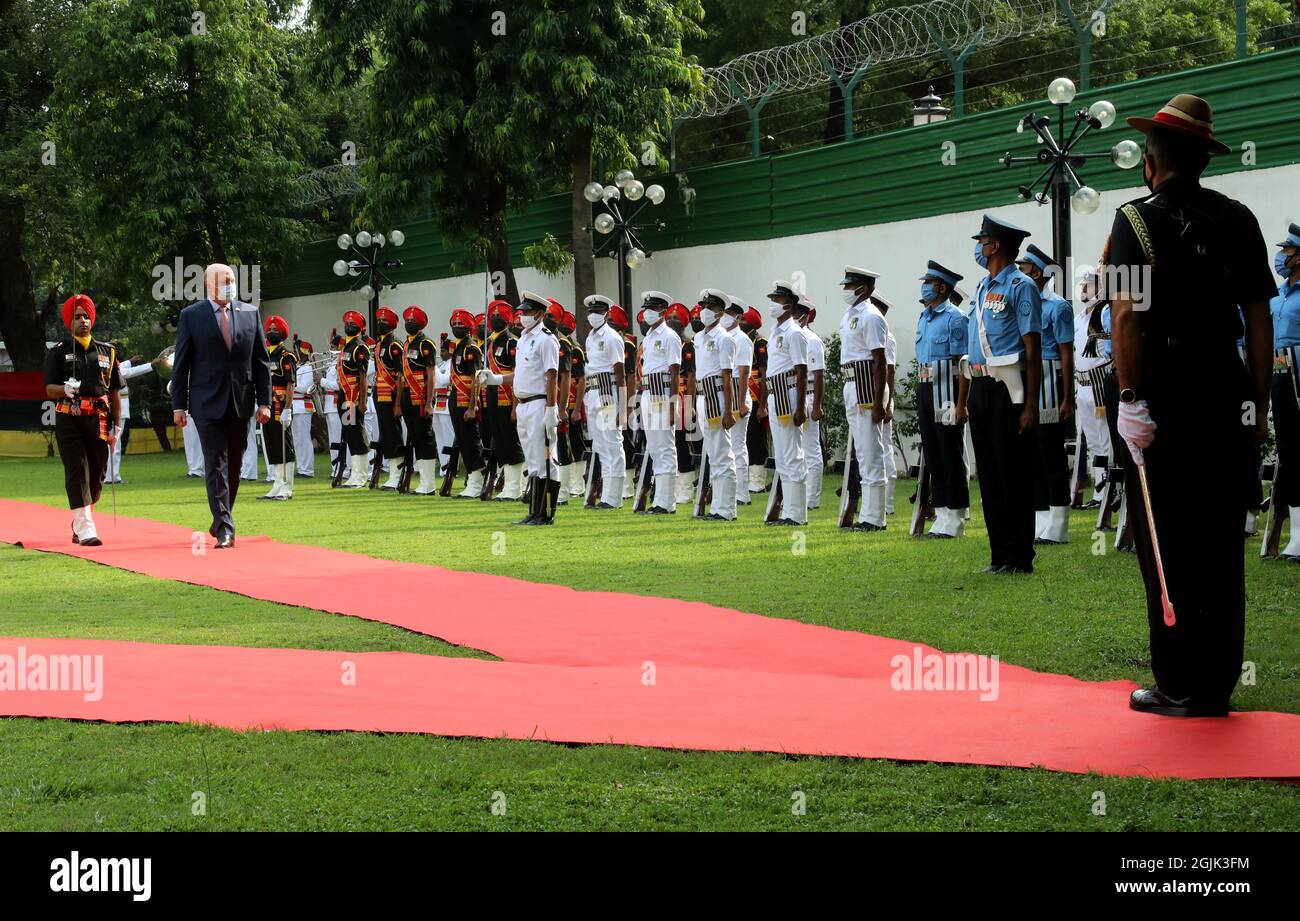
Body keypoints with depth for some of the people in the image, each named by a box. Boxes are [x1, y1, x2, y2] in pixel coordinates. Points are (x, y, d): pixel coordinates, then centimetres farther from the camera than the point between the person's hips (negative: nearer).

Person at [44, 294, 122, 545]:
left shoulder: (107, 352, 14)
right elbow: (49, 390, 0)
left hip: (99, 421, 3)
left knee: (96, 475, 6)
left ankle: (78, 525, 25)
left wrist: (117, 426, 7)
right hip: (69, 421, -3)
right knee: (77, 473, -11)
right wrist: (65, 389, -23)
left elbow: (115, 391, 14)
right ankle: (85, 530, -16)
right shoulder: (58, 352, 5)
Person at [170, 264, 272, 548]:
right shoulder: (191, 316, -1)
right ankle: (224, 528, -11)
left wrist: (264, 401, 2)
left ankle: (220, 522, 25)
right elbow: (181, 364, 0)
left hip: (240, 403, 3)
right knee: (216, 464, -8)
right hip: (208, 404, -3)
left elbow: (261, 361, 8)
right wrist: (179, 405, -4)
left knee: (233, 466, 11)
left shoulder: (250, 313, 6)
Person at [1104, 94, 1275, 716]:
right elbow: (1260, 318, 7)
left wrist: (1131, 398, -15)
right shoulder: (1238, 220, 7)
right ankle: (1218, 683, 17)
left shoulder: (1138, 220, -6)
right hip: (1227, 402, 5)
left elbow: (1126, 314, -16)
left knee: (1168, 544, 2)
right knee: (1221, 542, 11)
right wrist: (1258, 405, 11)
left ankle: (1182, 687, 4)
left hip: (1163, 405, -5)